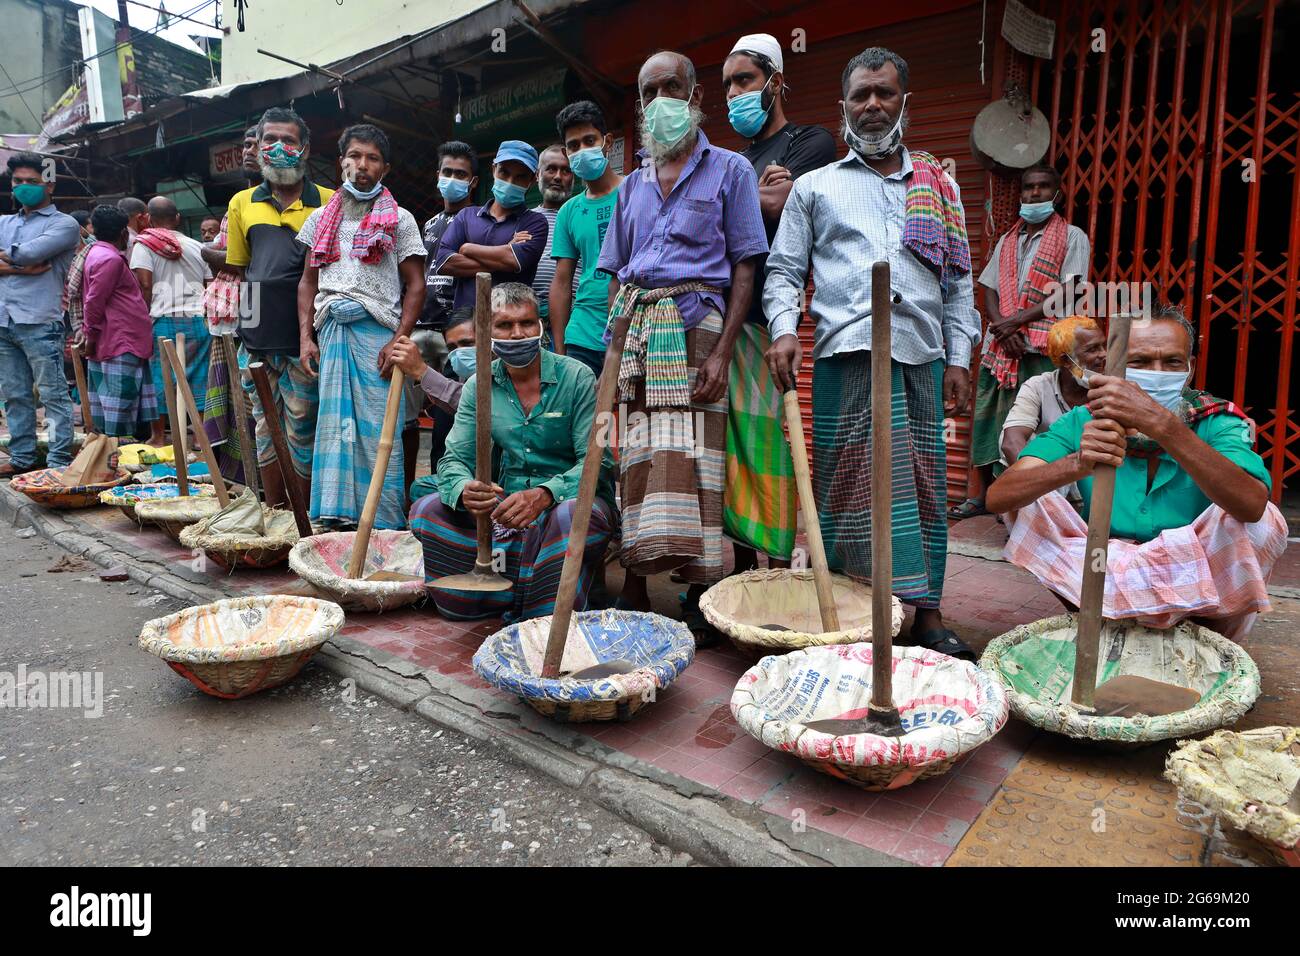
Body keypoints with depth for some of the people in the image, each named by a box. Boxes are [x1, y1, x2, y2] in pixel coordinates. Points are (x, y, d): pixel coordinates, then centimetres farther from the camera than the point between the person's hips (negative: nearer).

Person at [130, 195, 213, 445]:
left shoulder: (144, 244, 1)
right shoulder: (197, 247, 12)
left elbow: (144, 284, -8)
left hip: (163, 320, -2)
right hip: (198, 320, 3)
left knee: (159, 377, 5)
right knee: (199, 376, 6)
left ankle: (159, 436, 10)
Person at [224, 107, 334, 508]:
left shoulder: (329, 202, 3)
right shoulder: (242, 203, 14)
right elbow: (236, 271, 19)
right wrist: (242, 315, 7)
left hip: (303, 338, -4)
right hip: (257, 338, 4)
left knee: (302, 430, 1)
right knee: (266, 428, 10)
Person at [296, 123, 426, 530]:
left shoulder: (399, 220, 7)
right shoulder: (321, 218, 17)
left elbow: (415, 285, 2)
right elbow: (308, 282, 18)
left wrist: (399, 340, -10)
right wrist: (305, 338, 6)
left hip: (377, 332, -3)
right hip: (331, 332, 4)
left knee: (379, 431, -5)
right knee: (333, 427, 3)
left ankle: (386, 524, 2)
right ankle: (336, 516, 11)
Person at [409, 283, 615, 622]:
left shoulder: (576, 377, -8)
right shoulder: (479, 386, 4)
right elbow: (455, 458, -1)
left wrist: (544, 494, -34)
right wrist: (465, 491, -28)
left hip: (567, 496, -4)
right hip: (505, 500, 4)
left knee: (577, 514, -38)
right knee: (428, 508, -15)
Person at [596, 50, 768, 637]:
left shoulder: (729, 170, 9)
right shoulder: (633, 184, 22)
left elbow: (745, 266, 0)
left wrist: (722, 351, -12)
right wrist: (613, 352, 8)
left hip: (694, 326, -4)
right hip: (635, 327, 4)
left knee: (691, 463, -9)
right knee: (635, 462, 1)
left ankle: (700, 599, 0)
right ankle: (634, 594, 10)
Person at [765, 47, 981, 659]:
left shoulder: (940, 186, 22)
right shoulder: (815, 187, 17)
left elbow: (958, 281, 19)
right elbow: (783, 269, 11)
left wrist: (958, 359, 10)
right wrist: (784, 328, -8)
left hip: (922, 352, 3)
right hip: (847, 351, -2)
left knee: (922, 482, 1)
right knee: (852, 480, -5)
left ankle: (925, 613, 8)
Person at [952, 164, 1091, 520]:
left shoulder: (1072, 237, 5)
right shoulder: (1007, 239, 20)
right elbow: (989, 289, 11)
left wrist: (1017, 320, -13)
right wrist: (1001, 325, -8)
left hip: (1043, 347, -5)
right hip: (1000, 343, 5)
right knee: (988, 417, 7)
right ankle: (986, 495, 18)